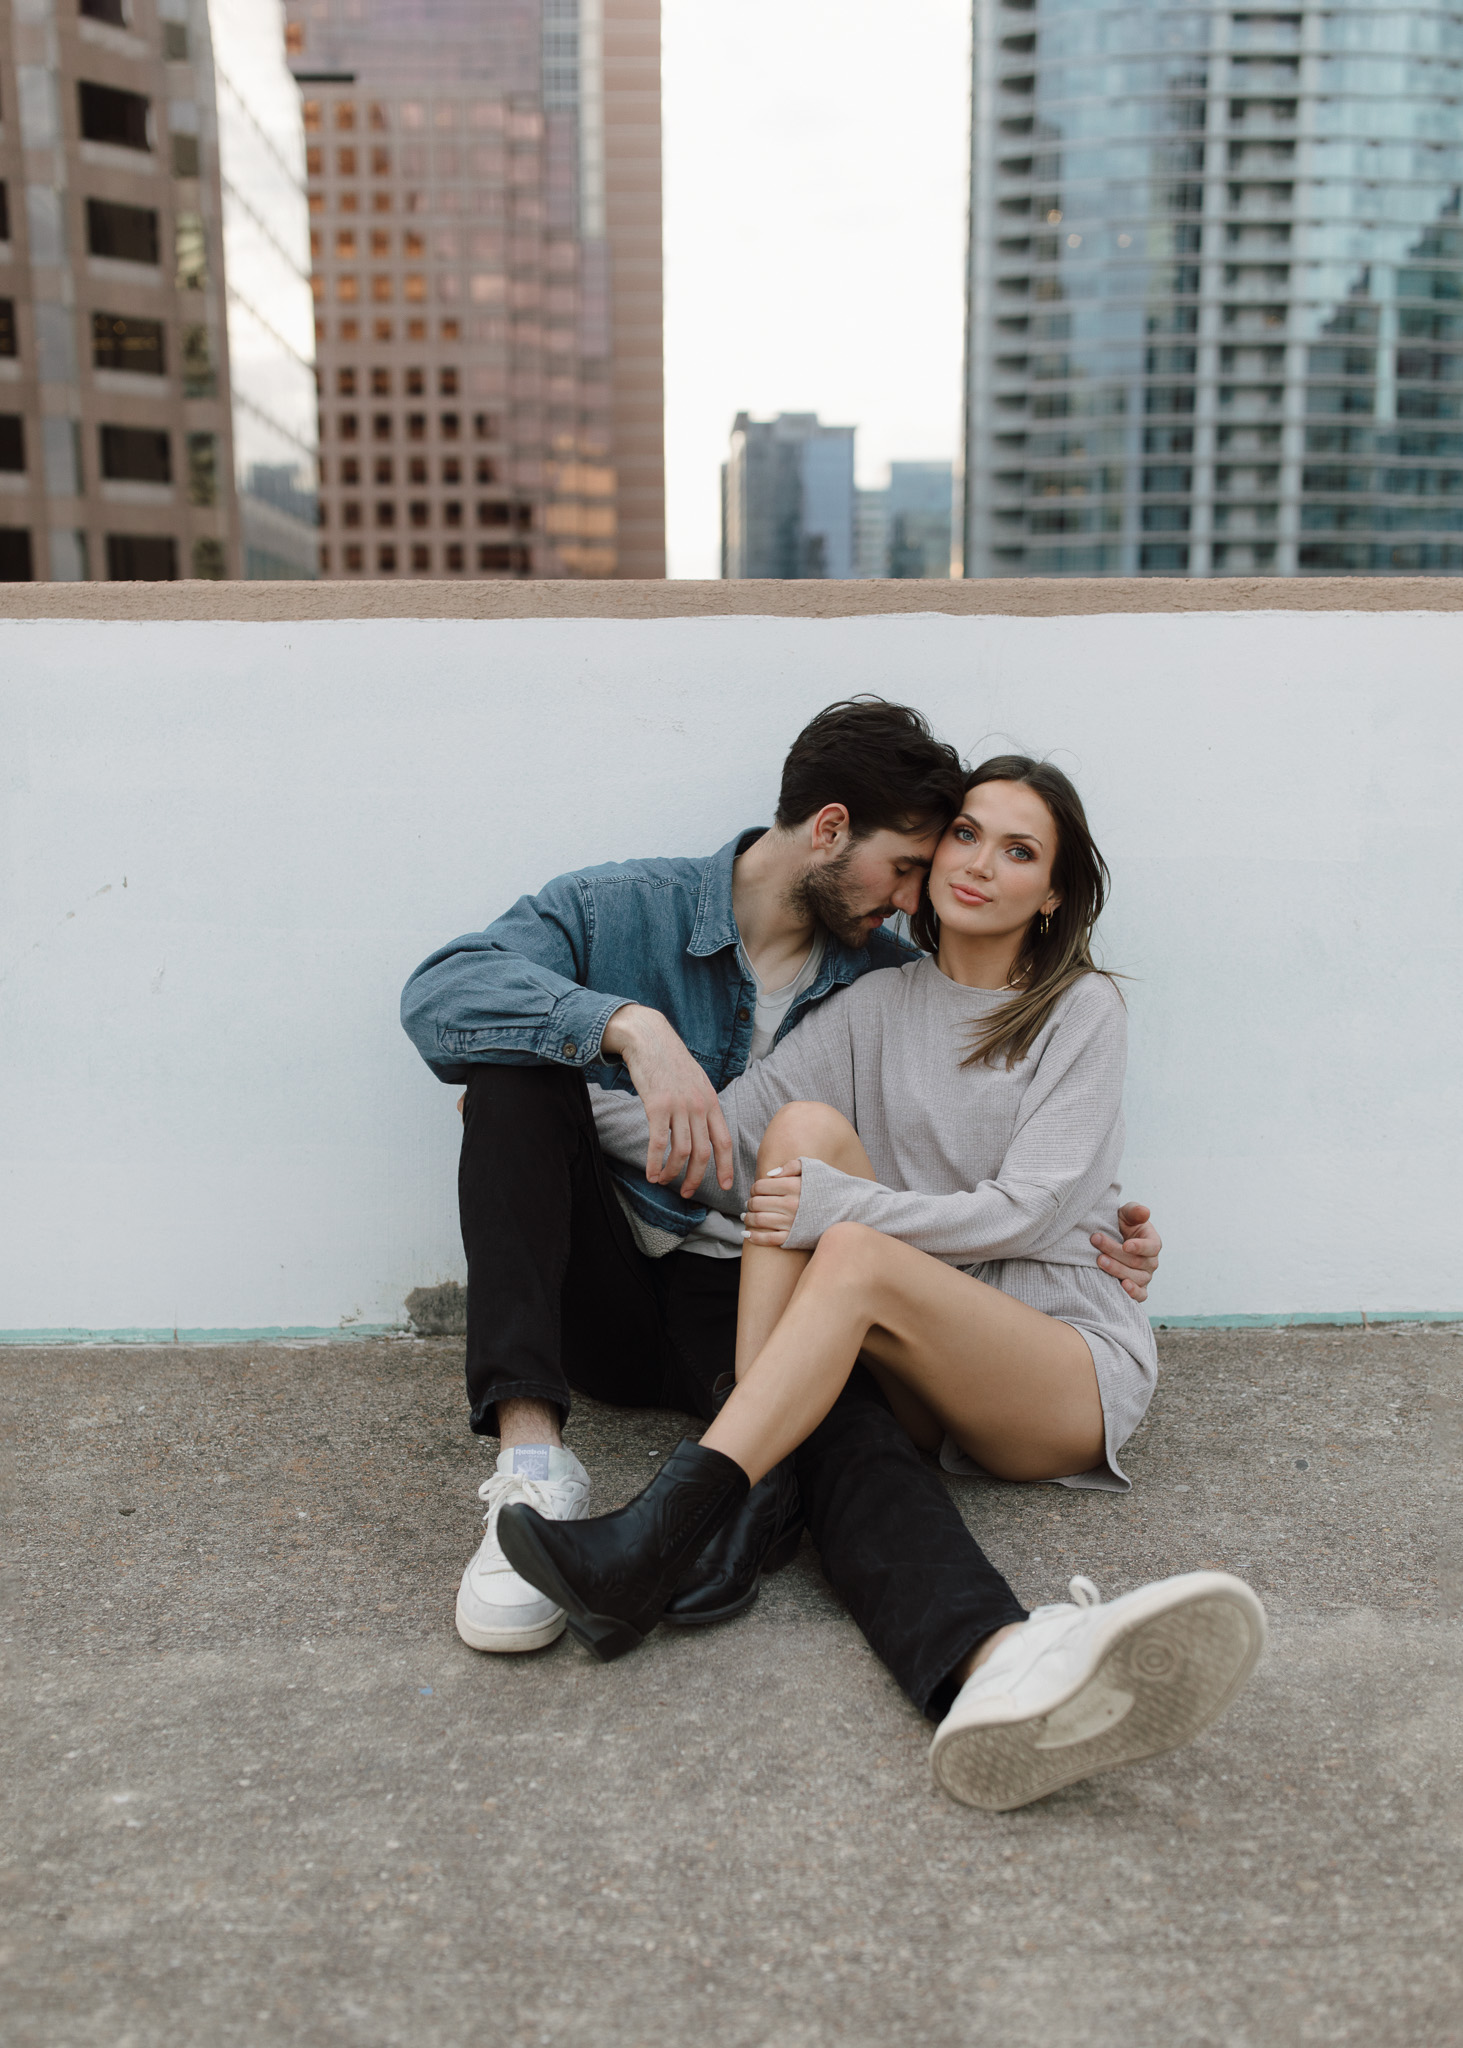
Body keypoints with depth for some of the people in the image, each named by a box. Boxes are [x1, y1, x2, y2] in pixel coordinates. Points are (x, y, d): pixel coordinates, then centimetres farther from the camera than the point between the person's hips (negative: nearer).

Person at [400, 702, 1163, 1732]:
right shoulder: (623, 909, -2)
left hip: (750, 1298, 1)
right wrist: (631, 1025, -35)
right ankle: (532, 1459, -35)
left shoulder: (894, 985, 10)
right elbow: (439, 992, -19)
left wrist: (1089, 1239, 1)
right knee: (522, 1062, -25)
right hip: (603, 1291, 0)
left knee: (843, 1405, -34)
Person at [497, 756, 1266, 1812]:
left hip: (1067, 1358, -3)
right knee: (807, 1125, -20)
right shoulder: (879, 1004, 14)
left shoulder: (1084, 1009, 3)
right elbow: (726, 1131, 3)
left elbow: (1026, 1210, -10)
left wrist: (839, 1209, -18)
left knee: (860, 1258, -31)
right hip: (904, 1364, 4)